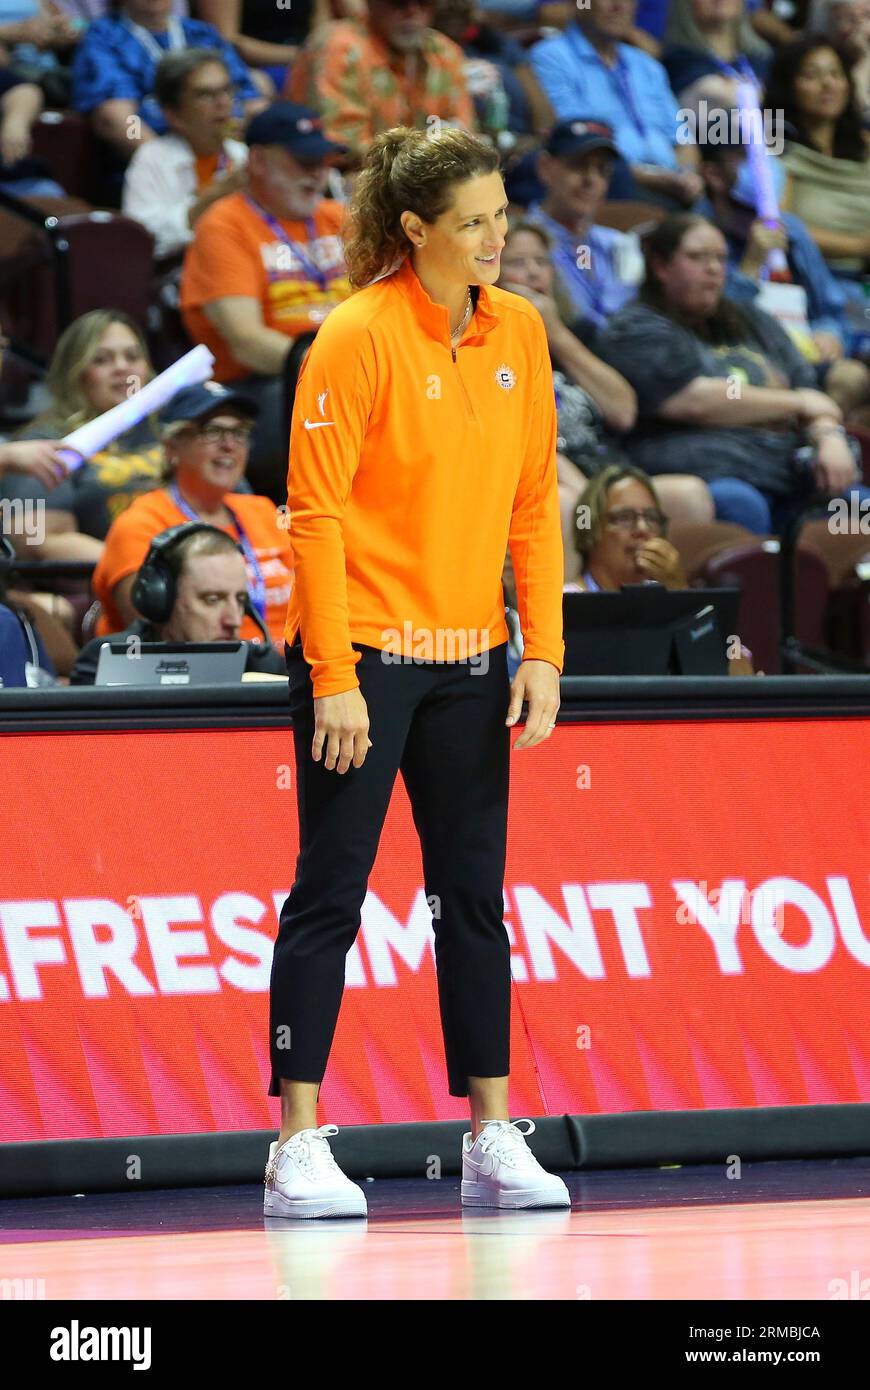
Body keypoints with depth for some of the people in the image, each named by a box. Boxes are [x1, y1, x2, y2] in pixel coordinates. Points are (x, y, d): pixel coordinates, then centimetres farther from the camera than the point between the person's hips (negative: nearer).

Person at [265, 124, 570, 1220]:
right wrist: (334, 677, -17)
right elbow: (316, 512, -13)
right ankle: (299, 1149, -2)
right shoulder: (359, 336, -12)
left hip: (469, 658, 6)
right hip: (360, 654, -6)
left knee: (475, 895, 8)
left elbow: (534, 500, 10)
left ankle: (493, 1141, 12)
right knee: (332, 891, -4)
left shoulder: (518, 332, 5)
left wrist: (542, 649, 2)